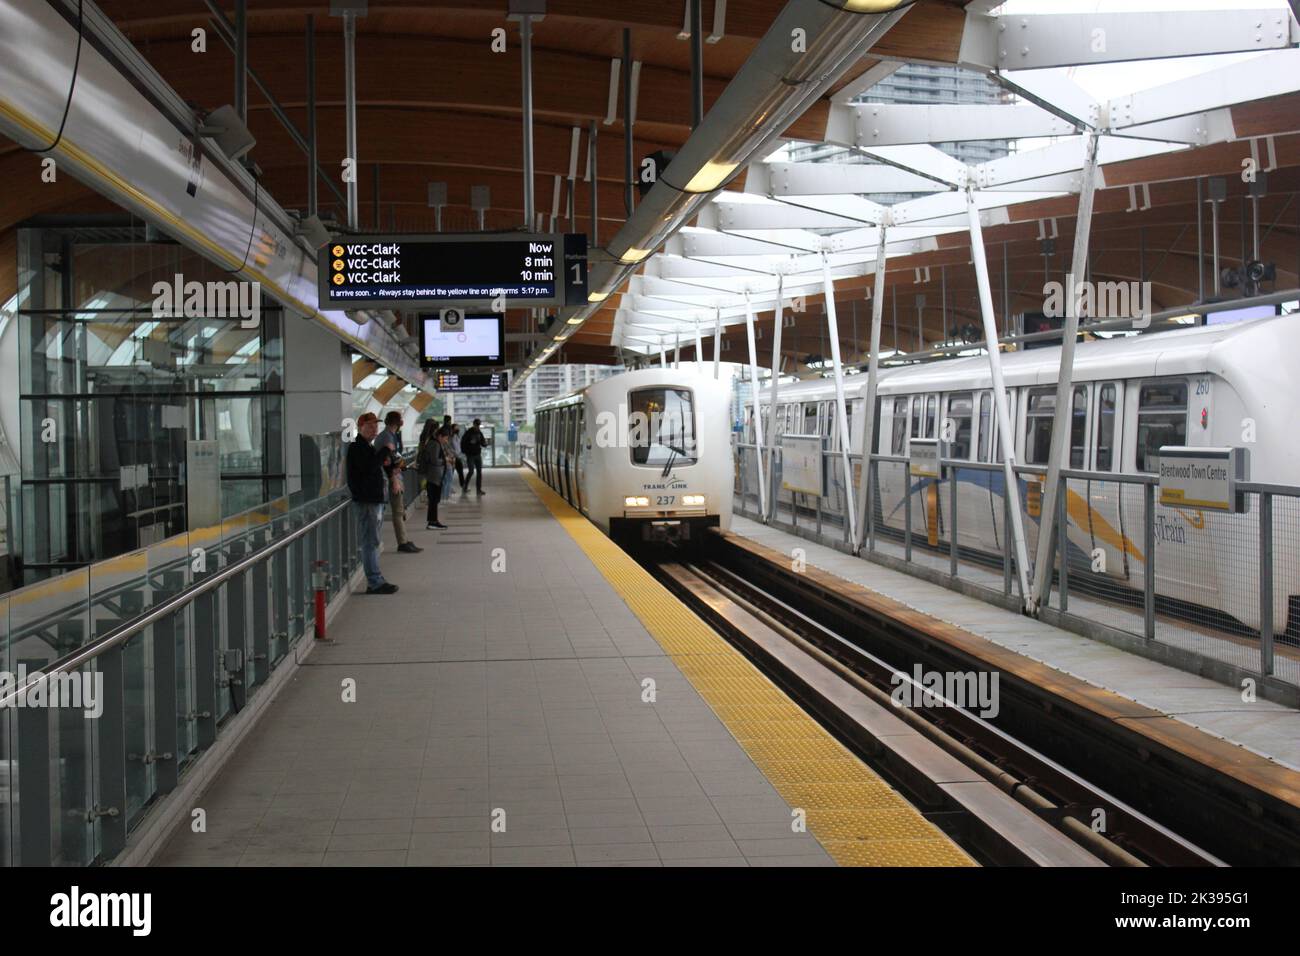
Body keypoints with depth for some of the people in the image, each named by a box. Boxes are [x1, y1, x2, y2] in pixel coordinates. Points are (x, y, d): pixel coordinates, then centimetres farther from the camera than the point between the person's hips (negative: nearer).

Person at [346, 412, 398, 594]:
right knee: (370, 542, -10)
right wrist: (386, 451, -20)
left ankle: (375, 581, 19)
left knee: (372, 542, 13)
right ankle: (375, 582, -11)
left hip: (374, 499, 11)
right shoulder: (356, 448, -12)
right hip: (366, 501, -11)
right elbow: (368, 467, -26)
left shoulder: (369, 447, 19)